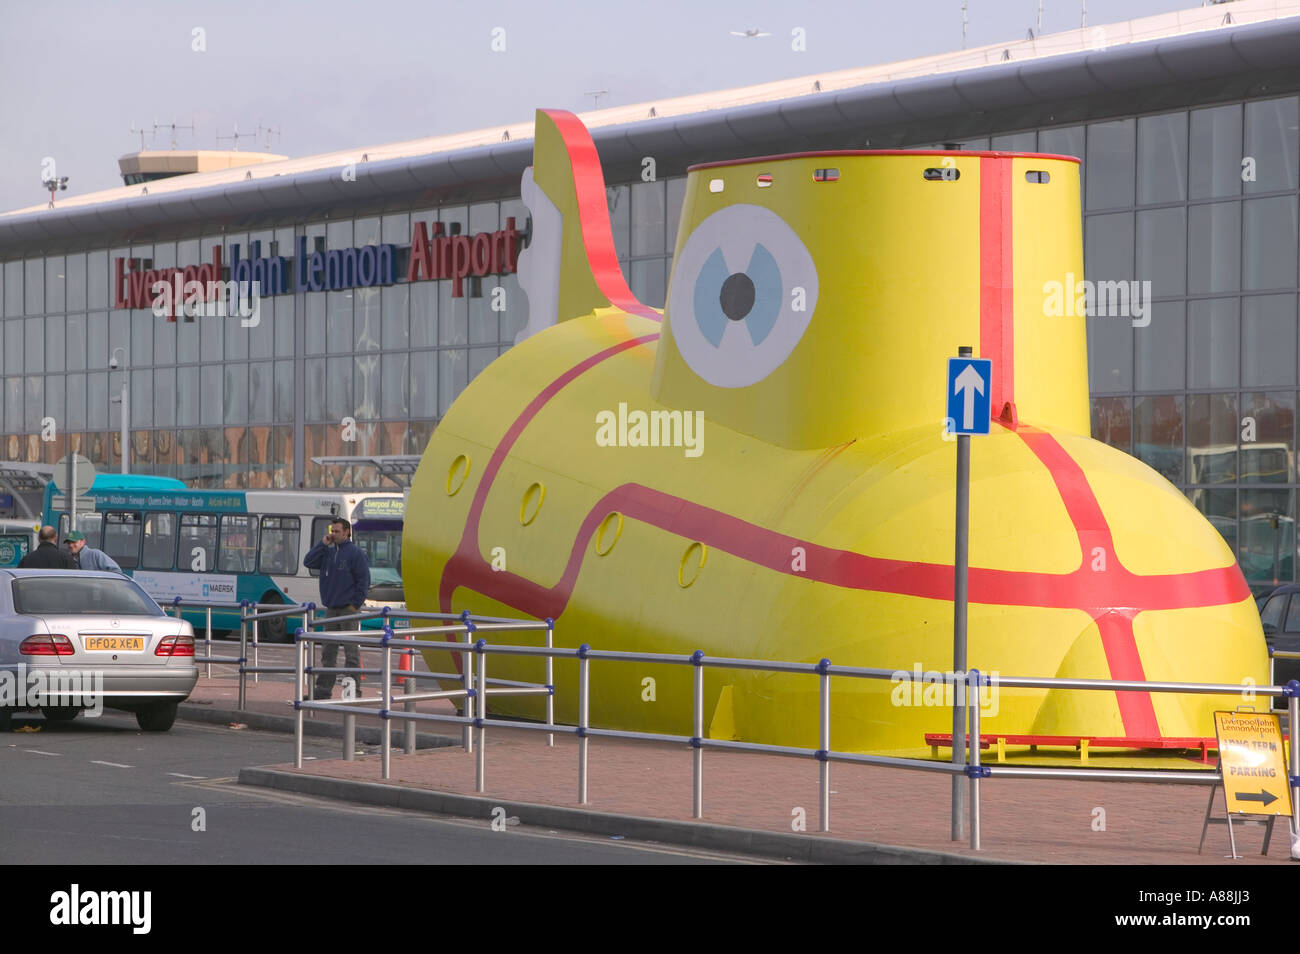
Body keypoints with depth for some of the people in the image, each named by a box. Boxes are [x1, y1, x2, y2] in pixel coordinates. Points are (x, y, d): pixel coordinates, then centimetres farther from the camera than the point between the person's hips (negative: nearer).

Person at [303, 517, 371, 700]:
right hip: (331, 609, 6)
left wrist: (355, 604, -12)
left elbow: (364, 580, -8)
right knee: (328, 652, 10)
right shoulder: (328, 552, 13)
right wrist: (323, 544, -1)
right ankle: (323, 689, 15)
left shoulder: (356, 553, -5)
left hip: (348, 609, -6)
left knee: (351, 651, -5)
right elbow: (308, 562, 5)